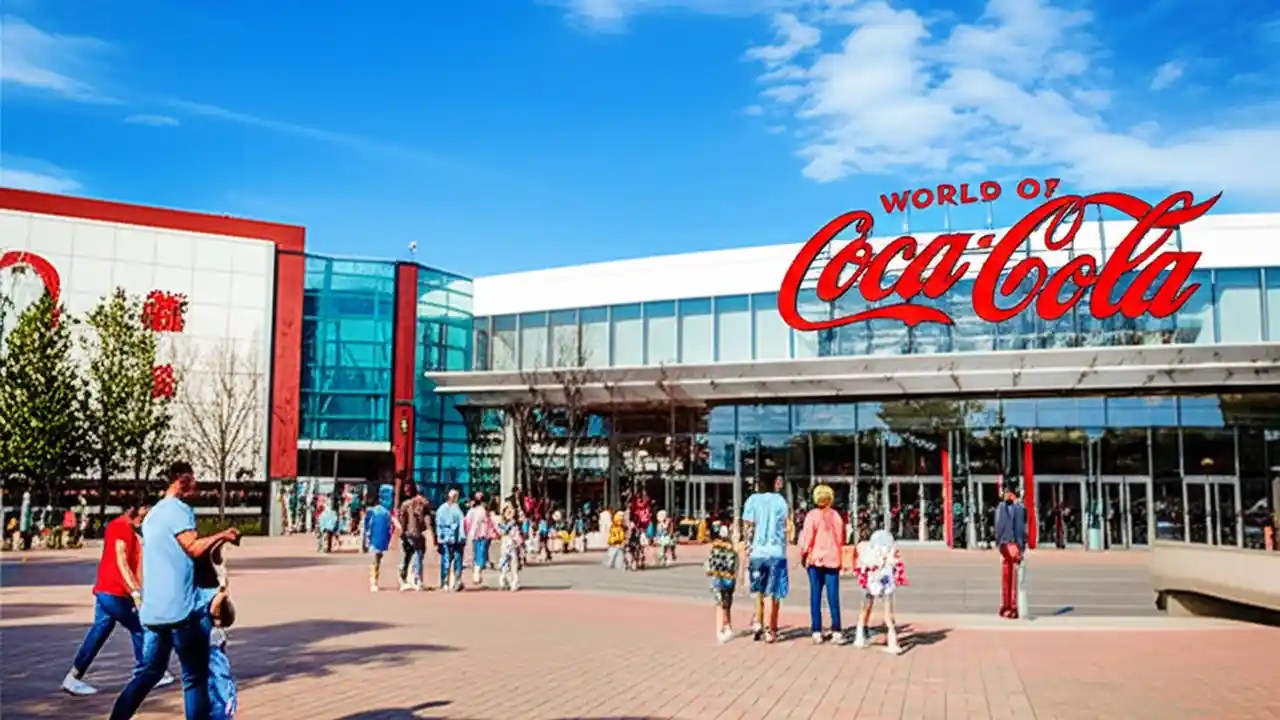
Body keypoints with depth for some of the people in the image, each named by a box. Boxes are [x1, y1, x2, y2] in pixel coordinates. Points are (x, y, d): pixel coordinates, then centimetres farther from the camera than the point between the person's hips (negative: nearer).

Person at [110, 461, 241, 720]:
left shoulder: (153, 513, 18)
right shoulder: (179, 509, -10)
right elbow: (193, 548, -20)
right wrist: (221, 535, -8)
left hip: (153, 609, 9)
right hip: (180, 608, -9)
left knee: (147, 673, 14)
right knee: (195, 677, 1)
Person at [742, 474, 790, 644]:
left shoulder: (753, 500, 0)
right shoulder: (780, 500, -1)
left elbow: (749, 529, -2)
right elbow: (785, 525, 5)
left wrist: (747, 553, 4)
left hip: (757, 552, 2)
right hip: (776, 552, -2)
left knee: (759, 592, 20)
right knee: (773, 594, 4)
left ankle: (758, 625, 18)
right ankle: (770, 631, 4)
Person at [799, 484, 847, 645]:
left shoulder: (812, 515, -6)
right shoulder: (836, 516, 4)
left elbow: (807, 538, -7)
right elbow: (841, 539, 8)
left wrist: (803, 556, 4)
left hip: (816, 559, -2)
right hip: (833, 560, 2)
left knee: (816, 596, 3)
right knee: (833, 596, 3)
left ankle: (817, 632, 2)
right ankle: (837, 632, 1)